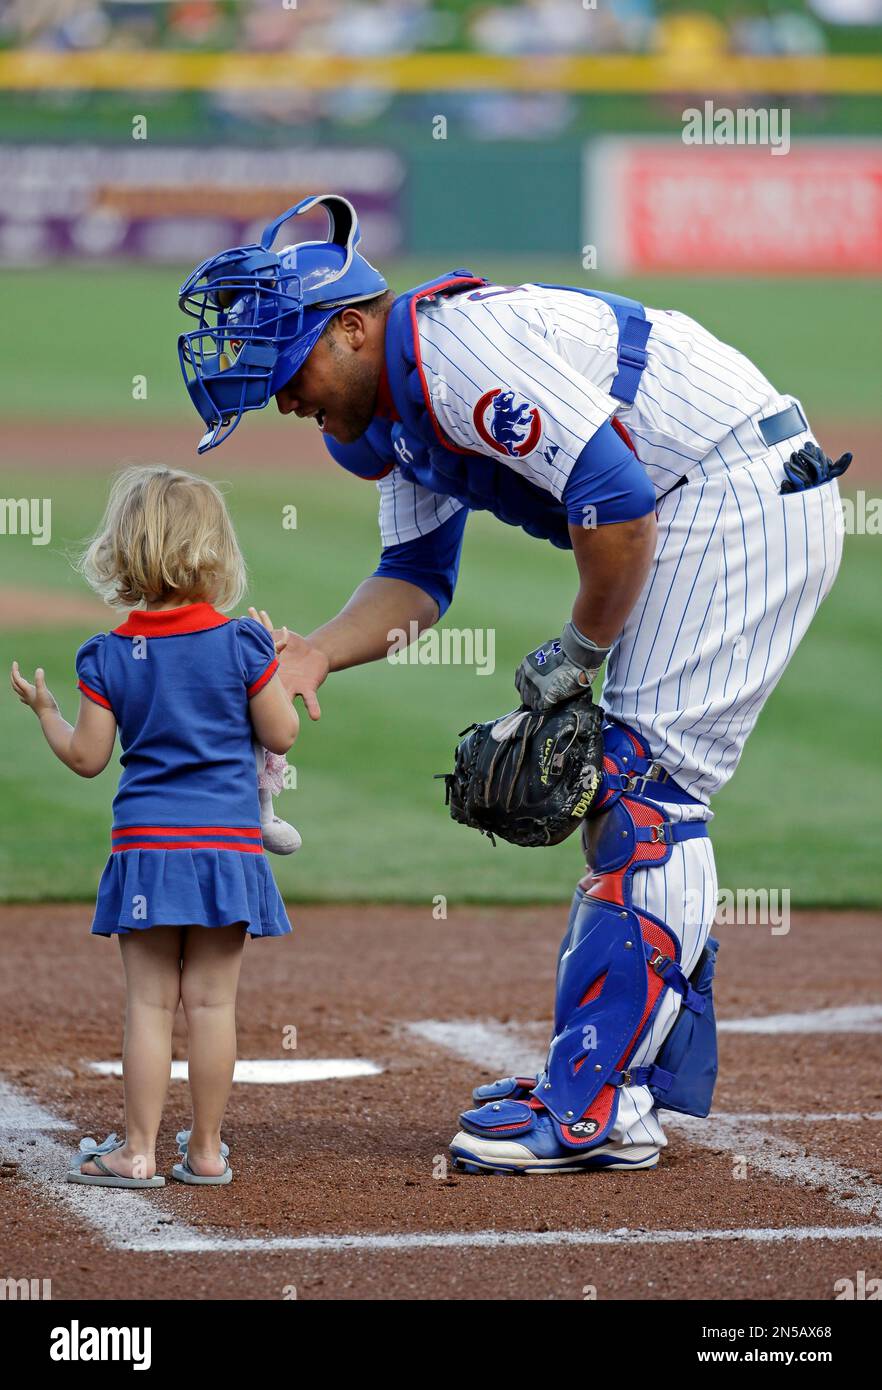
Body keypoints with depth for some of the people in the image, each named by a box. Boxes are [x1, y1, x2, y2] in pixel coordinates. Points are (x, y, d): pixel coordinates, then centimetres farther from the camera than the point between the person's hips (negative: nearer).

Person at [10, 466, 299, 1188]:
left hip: (146, 844, 0)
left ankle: (138, 1150, 4)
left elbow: (88, 757, 2)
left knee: (150, 1001, 4)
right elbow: (281, 734, 1)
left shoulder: (108, 656, -2)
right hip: (228, 842, 0)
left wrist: (44, 710, 19)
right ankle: (206, 1149, 11)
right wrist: (273, 664, 15)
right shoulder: (241, 645, -4)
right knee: (212, 1001, 5)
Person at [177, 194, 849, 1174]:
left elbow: (617, 500, -27)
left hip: (744, 493, -11)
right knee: (622, 789, 14)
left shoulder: (461, 349, -23)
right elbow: (416, 577, 16)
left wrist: (580, 649, -13)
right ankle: (602, 1067, 21)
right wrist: (313, 655, -2)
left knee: (646, 782, -14)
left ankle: (599, 1109, -16)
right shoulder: (392, 406, 11)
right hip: (697, 513, 11)